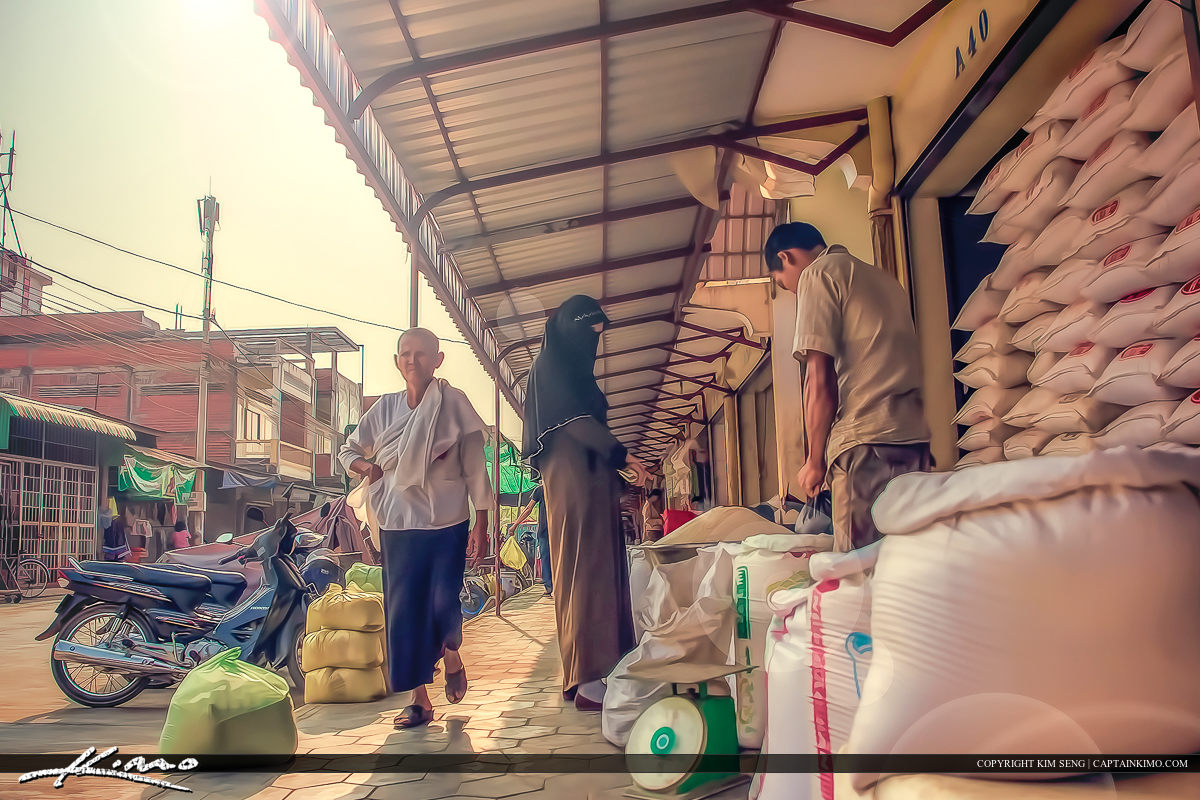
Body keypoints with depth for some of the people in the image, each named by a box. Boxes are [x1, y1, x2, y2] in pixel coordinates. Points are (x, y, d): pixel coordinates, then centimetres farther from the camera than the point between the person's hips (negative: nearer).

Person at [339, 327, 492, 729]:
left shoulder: (454, 403, -3)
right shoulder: (386, 408, 7)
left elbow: (474, 466, -3)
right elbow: (348, 450, 20)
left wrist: (481, 524, -7)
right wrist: (369, 467, -2)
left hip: (448, 522, -3)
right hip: (398, 524, 3)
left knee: (443, 603, -8)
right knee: (404, 609, 4)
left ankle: (452, 654, 27)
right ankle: (420, 698, 16)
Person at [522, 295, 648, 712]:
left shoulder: (574, 368, 25)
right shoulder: (551, 362, -2)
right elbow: (573, 418, -14)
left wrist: (617, 466, 18)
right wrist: (621, 454, -19)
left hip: (592, 476, 9)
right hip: (571, 474, -9)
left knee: (599, 566, 6)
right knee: (582, 567, -13)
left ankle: (591, 670, 9)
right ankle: (587, 679, -14)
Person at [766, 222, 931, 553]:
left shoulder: (818, 274, 2)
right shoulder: (883, 278, 27)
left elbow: (821, 380, -7)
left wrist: (814, 461, -1)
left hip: (865, 439, -8)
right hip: (914, 431, 8)